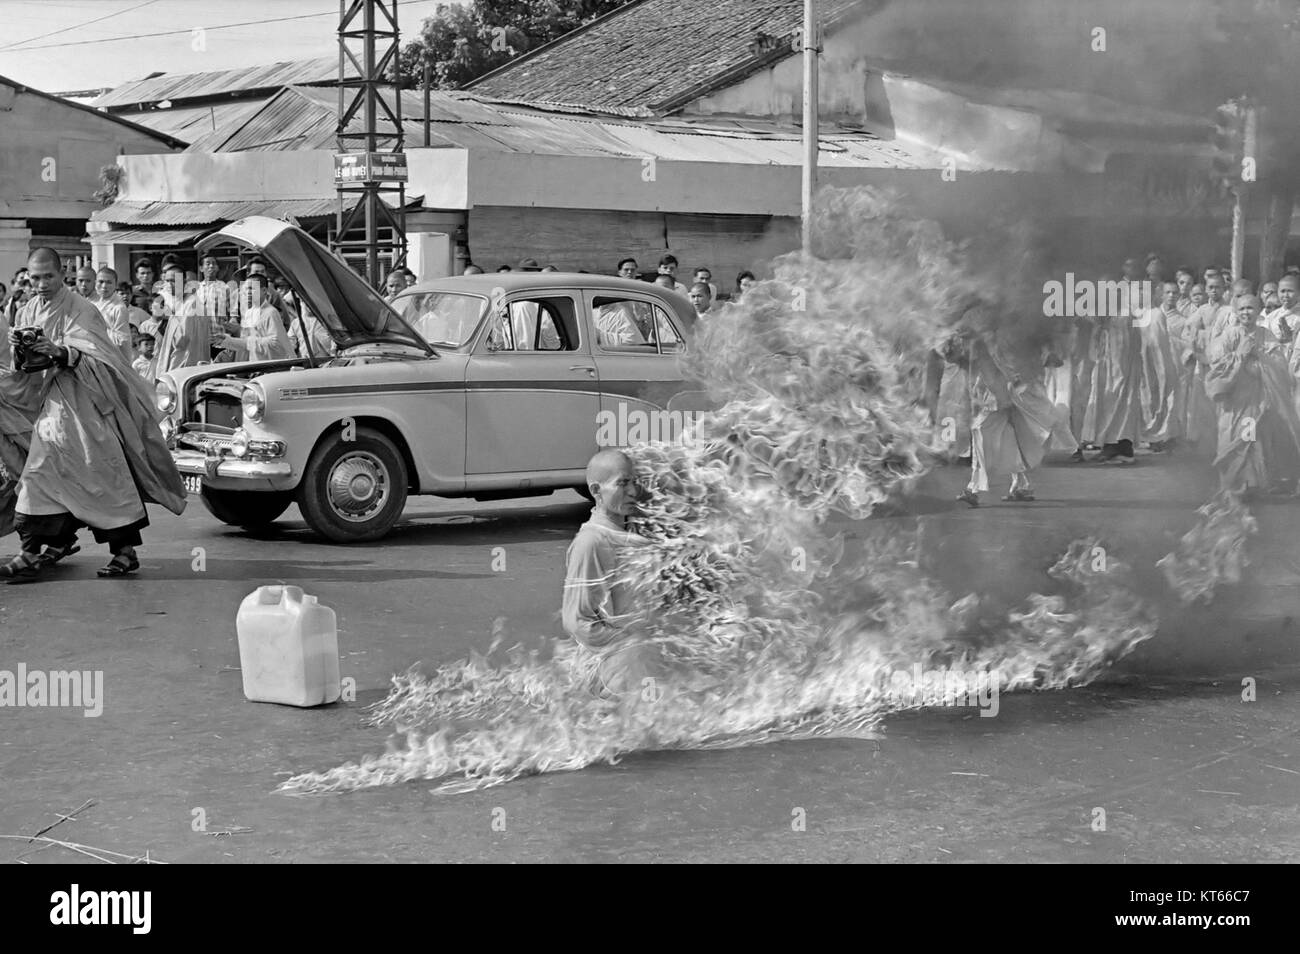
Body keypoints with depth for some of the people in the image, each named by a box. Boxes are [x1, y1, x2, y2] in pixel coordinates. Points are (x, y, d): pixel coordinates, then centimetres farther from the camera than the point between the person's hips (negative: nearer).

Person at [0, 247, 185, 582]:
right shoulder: (29, 312, 9)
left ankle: (125, 550, 0)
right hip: (53, 402, 5)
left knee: (105, 472, -6)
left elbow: (95, 361, -16)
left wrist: (60, 353, -32)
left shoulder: (80, 310, -9)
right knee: (44, 470, 1)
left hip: (87, 400, -5)